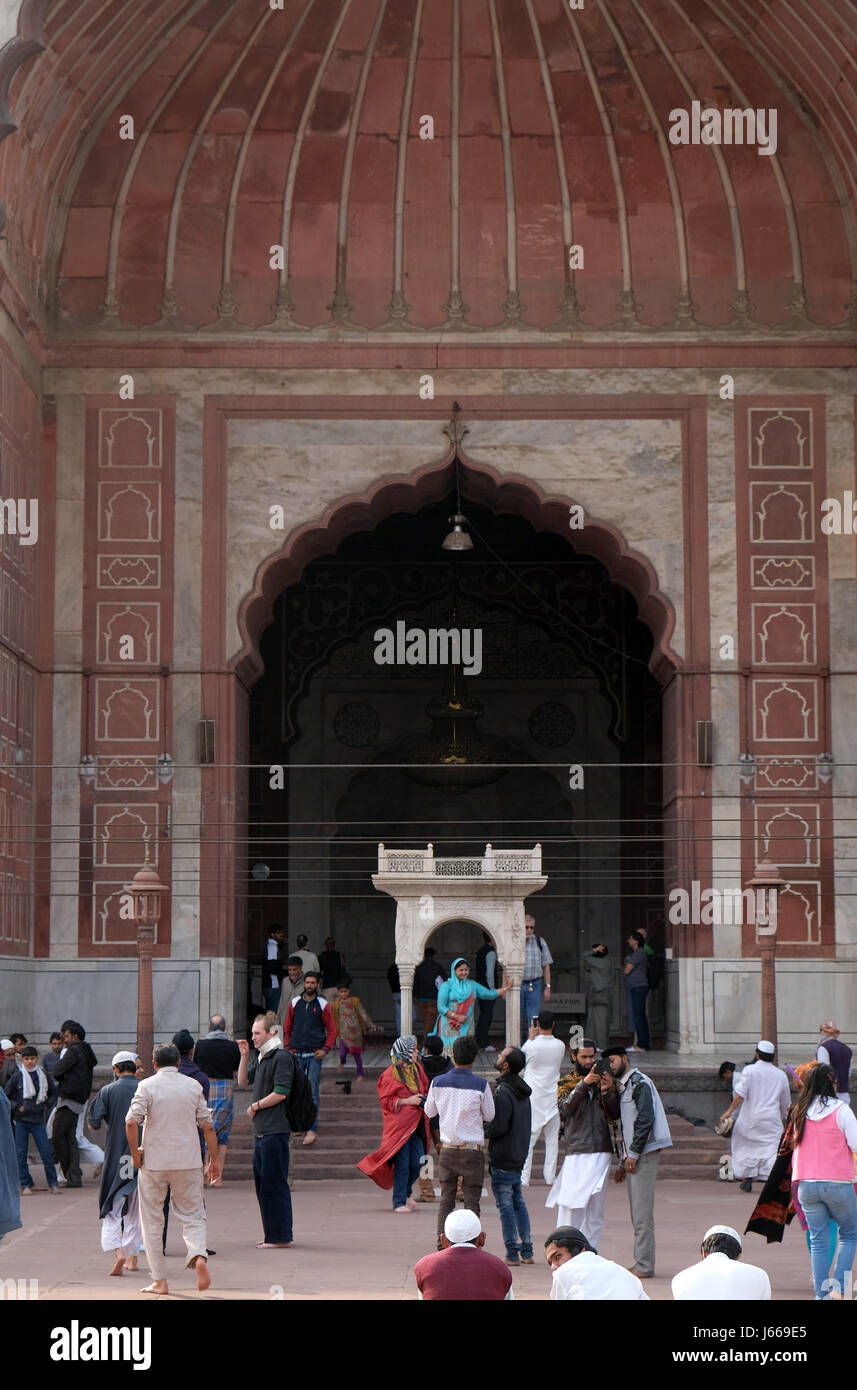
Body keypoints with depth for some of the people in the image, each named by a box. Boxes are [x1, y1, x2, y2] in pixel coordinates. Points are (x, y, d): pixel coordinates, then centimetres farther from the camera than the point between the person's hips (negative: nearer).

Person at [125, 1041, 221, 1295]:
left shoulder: (148, 1086, -4)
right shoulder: (193, 1086, 4)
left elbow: (131, 1122, -15)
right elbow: (207, 1126, 4)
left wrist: (135, 1153, -4)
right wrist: (214, 1160, 11)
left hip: (154, 1162, -2)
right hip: (188, 1161, 2)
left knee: (152, 1221, 9)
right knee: (192, 1215, 11)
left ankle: (159, 1281, 8)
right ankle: (199, 1255, -18)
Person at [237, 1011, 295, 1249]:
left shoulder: (281, 1057, -12)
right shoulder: (261, 1057, 16)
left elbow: (281, 1093, -19)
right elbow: (243, 1080, 23)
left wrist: (255, 1106, -8)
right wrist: (245, 1056, 10)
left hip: (275, 1130, -10)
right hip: (261, 1130, 10)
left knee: (274, 1184, -7)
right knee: (262, 1183, 13)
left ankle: (280, 1236, -3)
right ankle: (271, 1233, 21)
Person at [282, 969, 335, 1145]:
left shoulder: (323, 1005, 2)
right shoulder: (295, 1003, 9)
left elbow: (332, 1030, 4)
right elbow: (287, 1027, 15)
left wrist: (325, 1049, -8)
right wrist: (287, 1047, 3)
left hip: (315, 1054, -3)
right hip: (297, 1054, 3)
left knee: (312, 1091, -7)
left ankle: (312, 1128, -6)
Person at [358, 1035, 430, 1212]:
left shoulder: (417, 1069, 12)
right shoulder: (390, 1075, -9)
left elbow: (425, 1089, 26)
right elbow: (386, 1101, -9)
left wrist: (423, 1099, 5)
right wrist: (406, 1101, -17)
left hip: (416, 1123, 7)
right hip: (399, 1125, -7)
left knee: (417, 1162, 5)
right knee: (402, 1164, -6)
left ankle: (406, 1193, 30)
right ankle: (399, 1202, 3)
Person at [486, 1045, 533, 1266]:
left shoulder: (502, 1092, -18)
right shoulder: (523, 1091, 11)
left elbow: (499, 1127, -22)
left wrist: (483, 1130, -4)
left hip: (502, 1159, -9)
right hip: (519, 1156, 9)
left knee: (505, 1205, -3)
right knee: (518, 1202, 15)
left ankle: (512, 1254, -2)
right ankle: (526, 1251, 17)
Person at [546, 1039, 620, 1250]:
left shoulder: (604, 1079, 15)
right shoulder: (568, 1082, 8)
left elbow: (615, 1114, 7)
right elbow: (565, 1108, -12)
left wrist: (607, 1092, -10)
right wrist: (583, 1084, -22)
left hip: (601, 1152, 3)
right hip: (576, 1152, -3)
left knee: (596, 1205, 2)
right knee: (572, 1204, -9)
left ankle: (590, 1251, 6)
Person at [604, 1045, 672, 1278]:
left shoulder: (639, 1082, -10)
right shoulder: (623, 1086, 19)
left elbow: (645, 1119, -17)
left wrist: (634, 1154, -17)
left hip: (644, 1152, -10)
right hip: (635, 1153, 10)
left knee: (642, 1212, -9)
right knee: (637, 1212, 10)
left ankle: (644, 1266, -9)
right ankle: (641, 1264, 13)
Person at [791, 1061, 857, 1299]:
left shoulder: (800, 1112, 5)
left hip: (806, 1184, 4)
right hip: (838, 1182, -4)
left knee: (818, 1241, 10)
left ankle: (821, 1293, 7)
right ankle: (838, 1286, 1)